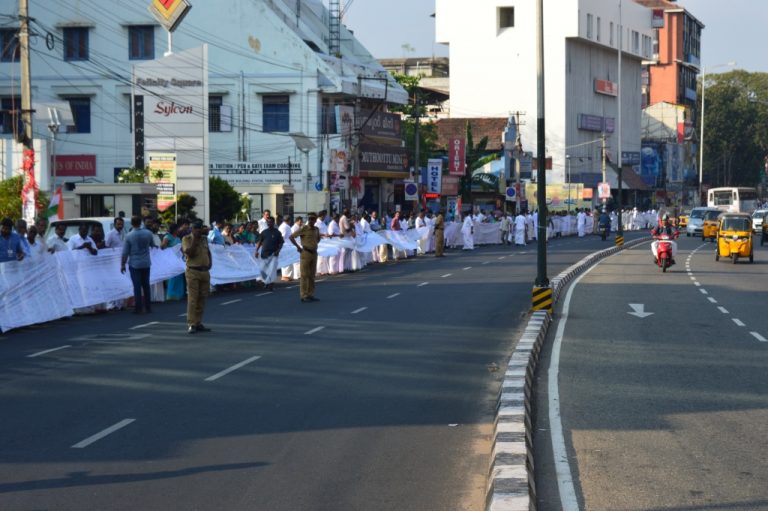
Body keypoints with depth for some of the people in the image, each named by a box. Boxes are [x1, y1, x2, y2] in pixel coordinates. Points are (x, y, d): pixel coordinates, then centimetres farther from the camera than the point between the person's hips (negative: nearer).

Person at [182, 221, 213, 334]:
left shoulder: (204, 239, 14)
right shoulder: (186, 239, -5)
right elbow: (190, 253, -17)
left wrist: (209, 263, 12)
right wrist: (195, 240, -15)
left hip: (205, 272, 6)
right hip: (193, 272, -6)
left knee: (202, 298, 7)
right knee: (192, 298, -10)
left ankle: (198, 323, 14)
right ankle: (191, 324, -10)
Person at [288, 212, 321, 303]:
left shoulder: (316, 229, 9)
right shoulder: (303, 229, -9)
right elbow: (291, 237, -10)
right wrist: (298, 247, -9)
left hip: (314, 253, 6)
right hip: (306, 253, -6)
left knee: (312, 275, 10)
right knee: (304, 275, -5)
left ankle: (310, 294, 15)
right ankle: (304, 296, -5)